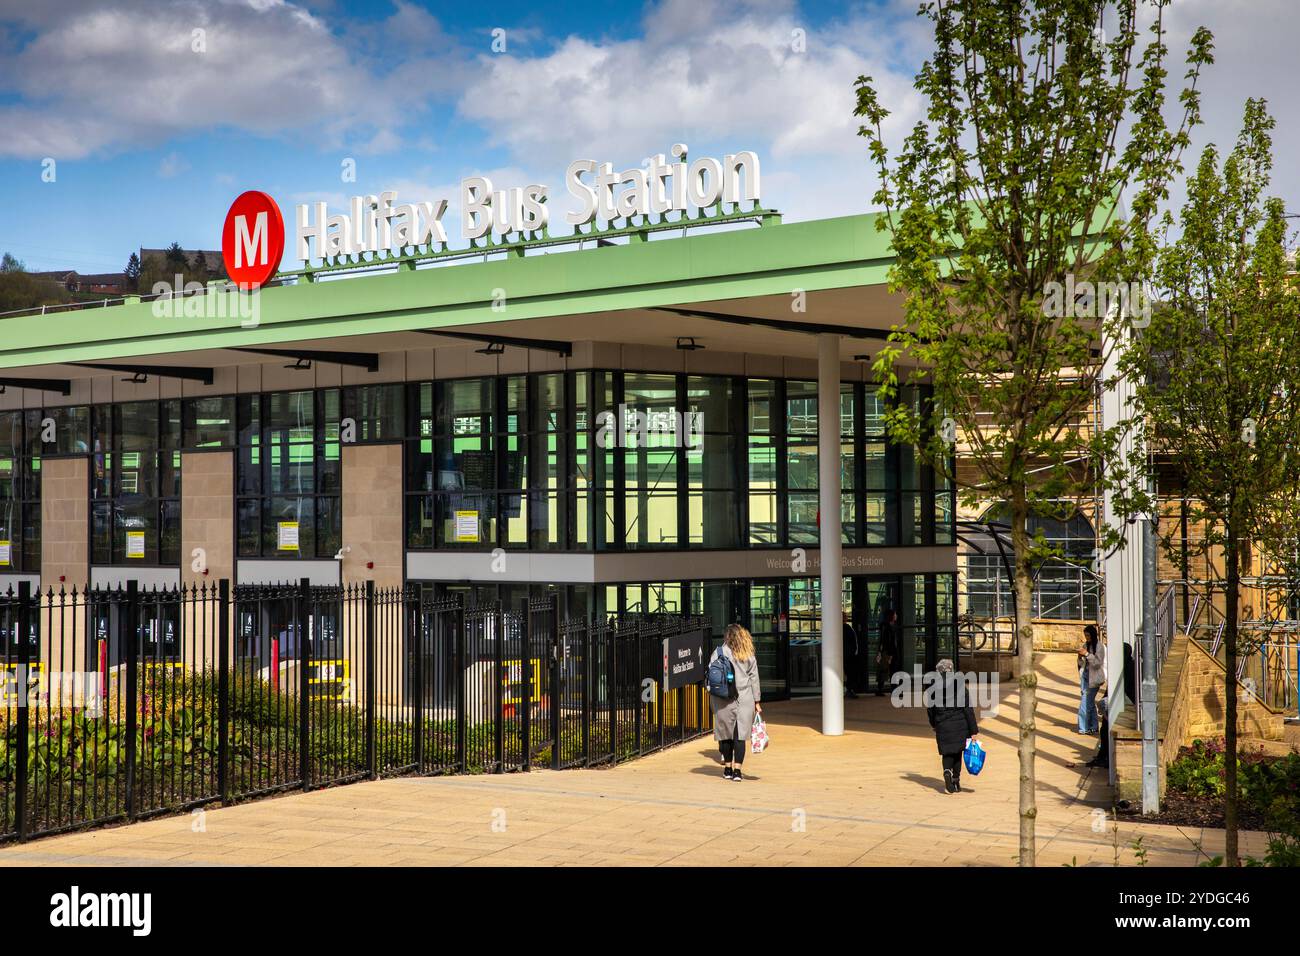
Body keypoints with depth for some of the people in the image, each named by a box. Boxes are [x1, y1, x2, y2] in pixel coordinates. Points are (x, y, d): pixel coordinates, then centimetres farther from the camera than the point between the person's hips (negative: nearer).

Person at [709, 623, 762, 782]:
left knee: (726, 733, 10)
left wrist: (711, 697, 8)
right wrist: (757, 701, 13)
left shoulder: (719, 653, -1)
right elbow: (754, 678, 8)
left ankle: (728, 768, 17)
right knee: (740, 734, 0)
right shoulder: (749, 655, 6)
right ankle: (737, 770, -5)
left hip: (724, 699, -1)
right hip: (745, 698, 1)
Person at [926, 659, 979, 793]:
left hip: (942, 726, 1)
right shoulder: (959, 685, -9)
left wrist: (934, 725, 25)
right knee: (957, 751, 16)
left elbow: (930, 710, 7)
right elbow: (968, 708, -11)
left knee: (947, 752, 10)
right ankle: (956, 780, 19)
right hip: (960, 725, -1)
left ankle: (947, 771, -19)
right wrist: (974, 730, -8)